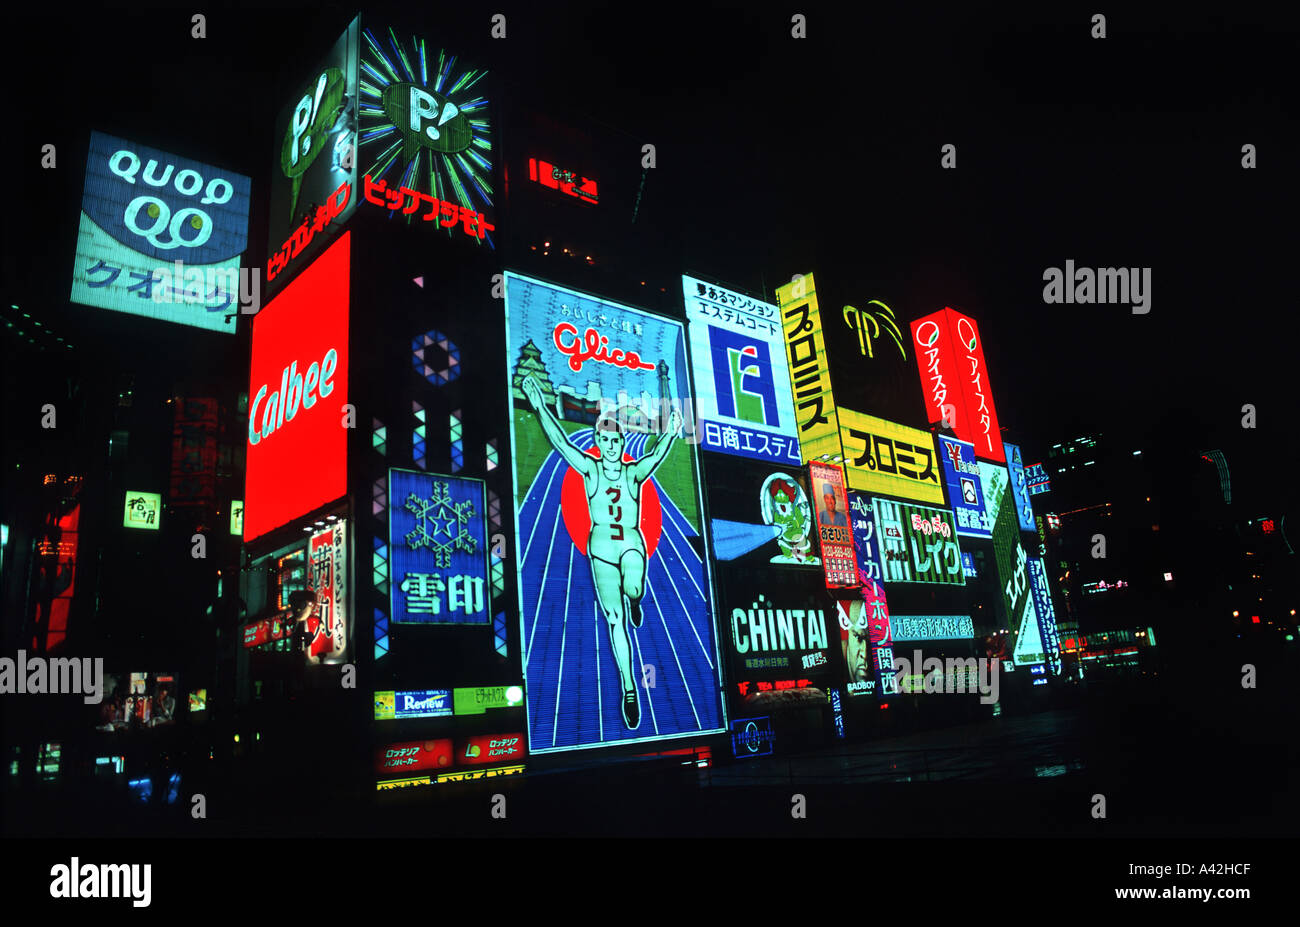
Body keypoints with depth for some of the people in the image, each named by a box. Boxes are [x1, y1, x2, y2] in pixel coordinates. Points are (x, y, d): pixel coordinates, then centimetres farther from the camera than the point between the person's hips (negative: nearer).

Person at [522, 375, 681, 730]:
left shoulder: (634, 472, -2)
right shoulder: (590, 470, -1)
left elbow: (658, 455, -18)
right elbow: (560, 442, -10)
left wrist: (671, 433, -35)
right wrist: (540, 407, -19)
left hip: (632, 545, -1)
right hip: (601, 549, 1)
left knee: (633, 590, -33)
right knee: (615, 620, 3)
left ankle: (633, 600, 7)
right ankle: (629, 689, 13)